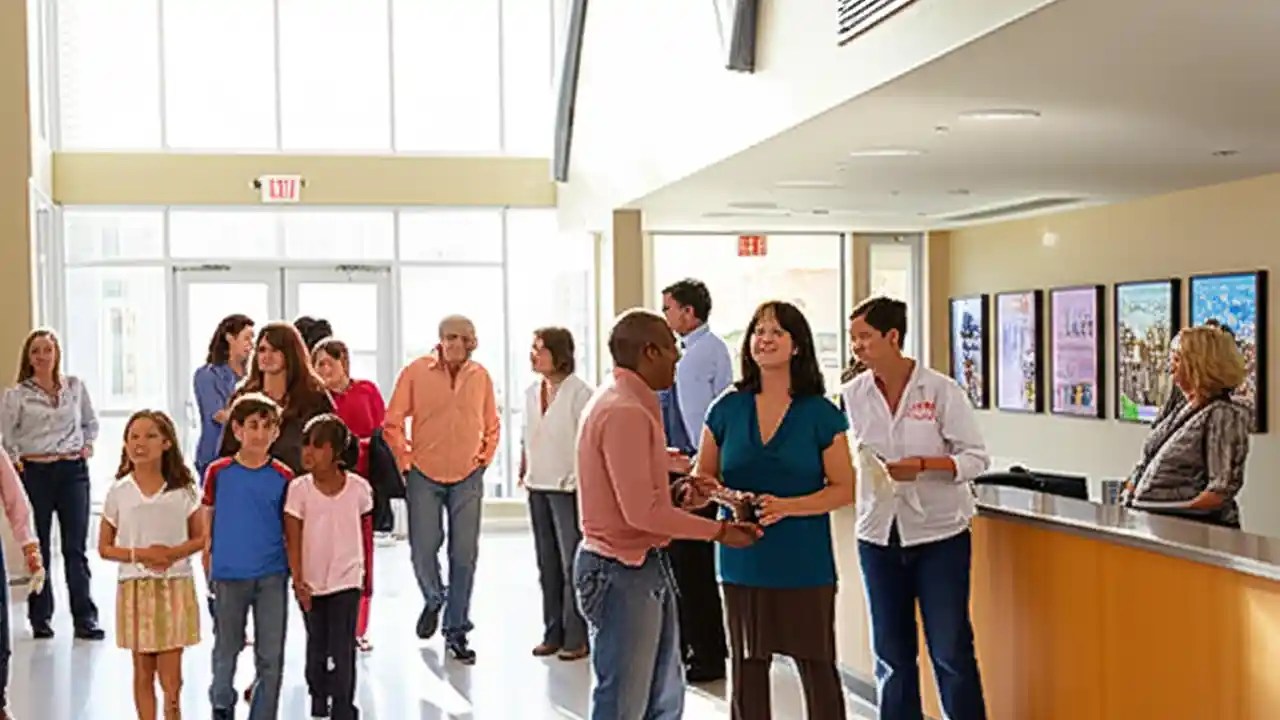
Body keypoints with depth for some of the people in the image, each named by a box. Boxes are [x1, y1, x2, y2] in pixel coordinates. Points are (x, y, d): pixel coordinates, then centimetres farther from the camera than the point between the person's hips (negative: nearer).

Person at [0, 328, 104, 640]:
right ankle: (41, 617, 14)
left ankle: (85, 617, 3)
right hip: (35, 472, -1)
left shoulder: (75, 386, 7)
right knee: (38, 547, 5)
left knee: (76, 547, 1)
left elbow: (91, 422, 19)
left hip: (73, 470, 1)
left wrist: (88, 445, 6)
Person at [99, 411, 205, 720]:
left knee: (171, 676, -2)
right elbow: (104, 547, 3)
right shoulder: (119, 492, 0)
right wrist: (139, 555, -13)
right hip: (135, 586, 1)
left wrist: (175, 552, -16)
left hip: (175, 586, -1)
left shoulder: (183, 490, 0)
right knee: (143, 673, 9)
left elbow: (199, 538, 4)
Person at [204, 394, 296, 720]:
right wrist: (207, 569, 4)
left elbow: (289, 529, 5)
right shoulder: (218, 472, -2)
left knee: (271, 656, 2)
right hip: (228, 575, 0)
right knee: (227, 648, 14)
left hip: (272, 576, 0)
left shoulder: (283, 477, -1)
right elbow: (206, 522, 7)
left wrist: (296, 572, 3)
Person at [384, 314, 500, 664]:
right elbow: (392, 423, 1)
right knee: (423, 549, 0)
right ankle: (433, 600, 33)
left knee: (464, 555, 1)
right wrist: (406, 459, -2)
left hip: (468, 478, 1)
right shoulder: (416, 372, -5)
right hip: (424, 475, -1)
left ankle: (456, 632, 12)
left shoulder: (481, 376, 2)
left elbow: (491, 424, 15)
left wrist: (485, 457, 7)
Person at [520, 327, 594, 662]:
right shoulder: (532, 392, 12)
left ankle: (576, 638, 3)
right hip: (538, 487, 7)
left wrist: (580, 482, -15)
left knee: (572, 564, -4)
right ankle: (552, 633, 19)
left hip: (568, 487, -7)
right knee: (547, 564, 11)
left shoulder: (579, 392, -9)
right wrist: (524, 471, 12)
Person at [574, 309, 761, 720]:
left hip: (645, 566, 10)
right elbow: (642, 512, -24)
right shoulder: (625, 412, -21)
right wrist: (718, 531, -15)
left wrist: (678, 494, -1)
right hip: (622, 573, -10)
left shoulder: (630, 404, 12)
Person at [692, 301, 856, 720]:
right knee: (747, 668, 11)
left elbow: (844, 489, -5)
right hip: (743, 560, 2)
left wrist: (787, 506, -19)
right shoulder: (727, 409, 3)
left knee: (817, 667, 4)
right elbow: (702, 477, 9)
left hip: (804, 563, -2)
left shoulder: (820, 414, -4)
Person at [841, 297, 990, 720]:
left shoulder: (941, 390, -9)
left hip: (939, 533, -3)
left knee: (950, 651, 3)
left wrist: (921, 466, -22)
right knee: (890, 653, 11)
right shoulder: (854, 395, 0)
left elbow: (976, 458, -8)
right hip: (878, 535, 4)